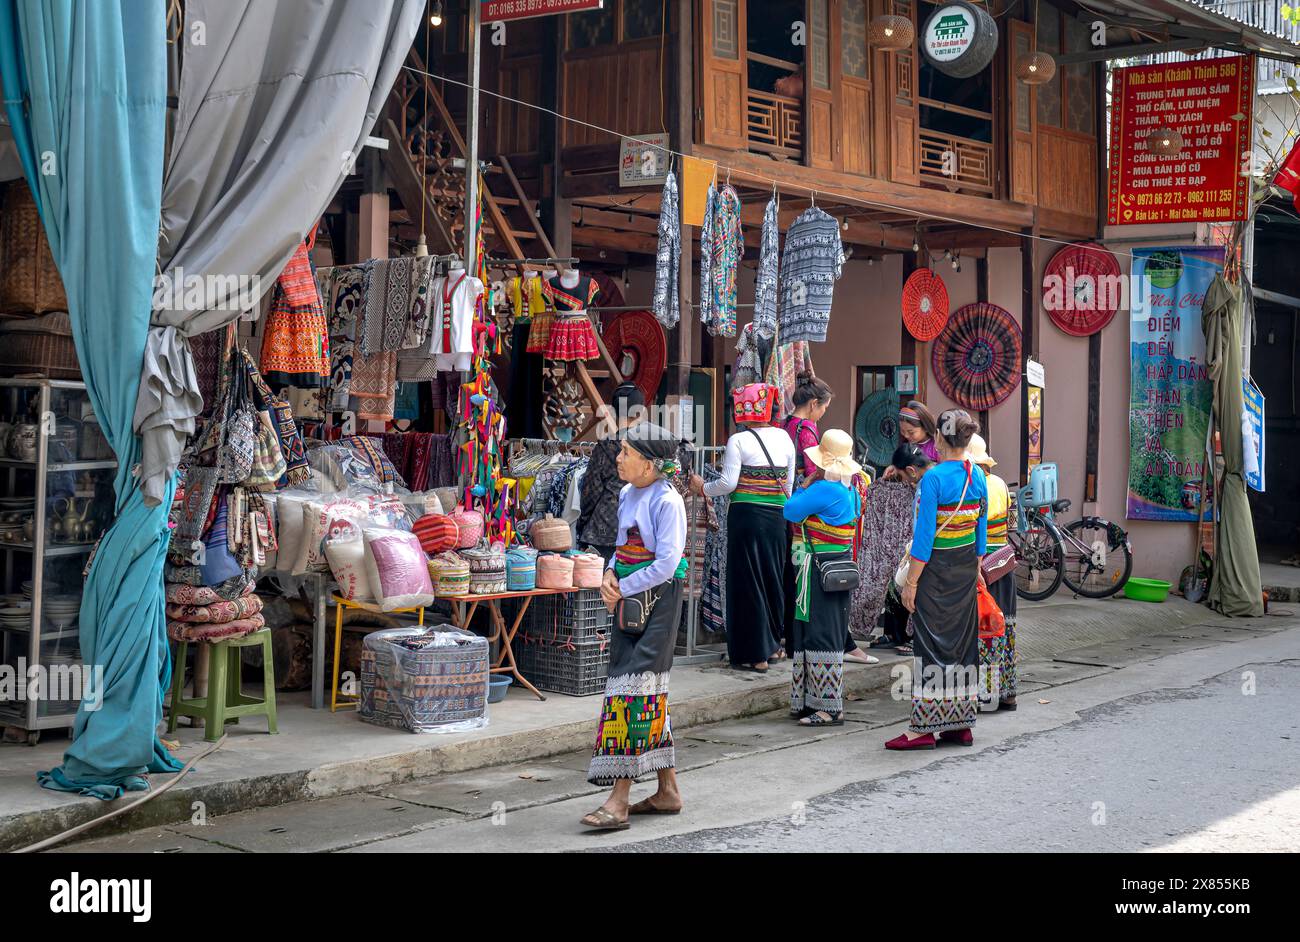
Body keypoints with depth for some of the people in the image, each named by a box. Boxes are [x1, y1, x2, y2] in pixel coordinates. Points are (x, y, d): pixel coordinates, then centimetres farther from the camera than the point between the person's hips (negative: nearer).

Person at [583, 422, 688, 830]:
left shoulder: (667, 501, -15)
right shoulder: (627, 494, 11)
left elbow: (666, 563, -20)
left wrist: (623, 588, -14)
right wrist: (610, 575, 2)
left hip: (657, 601, -9)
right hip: (629, 602, 9)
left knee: (635, 688, -11)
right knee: (649, 691, 11)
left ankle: (619, 799, -10)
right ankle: (668, 791, 21)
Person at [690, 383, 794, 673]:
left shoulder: (738, 441, -8)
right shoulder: (784, 437, 6)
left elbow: (728, 483, -11)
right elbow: (790, 483, 10)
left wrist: (702, 488, 6)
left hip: (746, 515, -5)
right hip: (777, 516, 5)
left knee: (748, 581, 2)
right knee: (773, 576, 17)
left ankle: (755, 655, 4)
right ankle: (773, 643, 28)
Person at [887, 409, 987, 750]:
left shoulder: (934, 478, -17)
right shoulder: (978, 476, 3)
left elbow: (925, 534, -17)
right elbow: (982, 529, 10)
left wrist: (911, 582, -13)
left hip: (936, 569, -6)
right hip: (966, 568, 6)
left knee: (931, 644, -3)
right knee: (963, 642, 12)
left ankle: (924, 727, -1)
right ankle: (961, 724, 17)